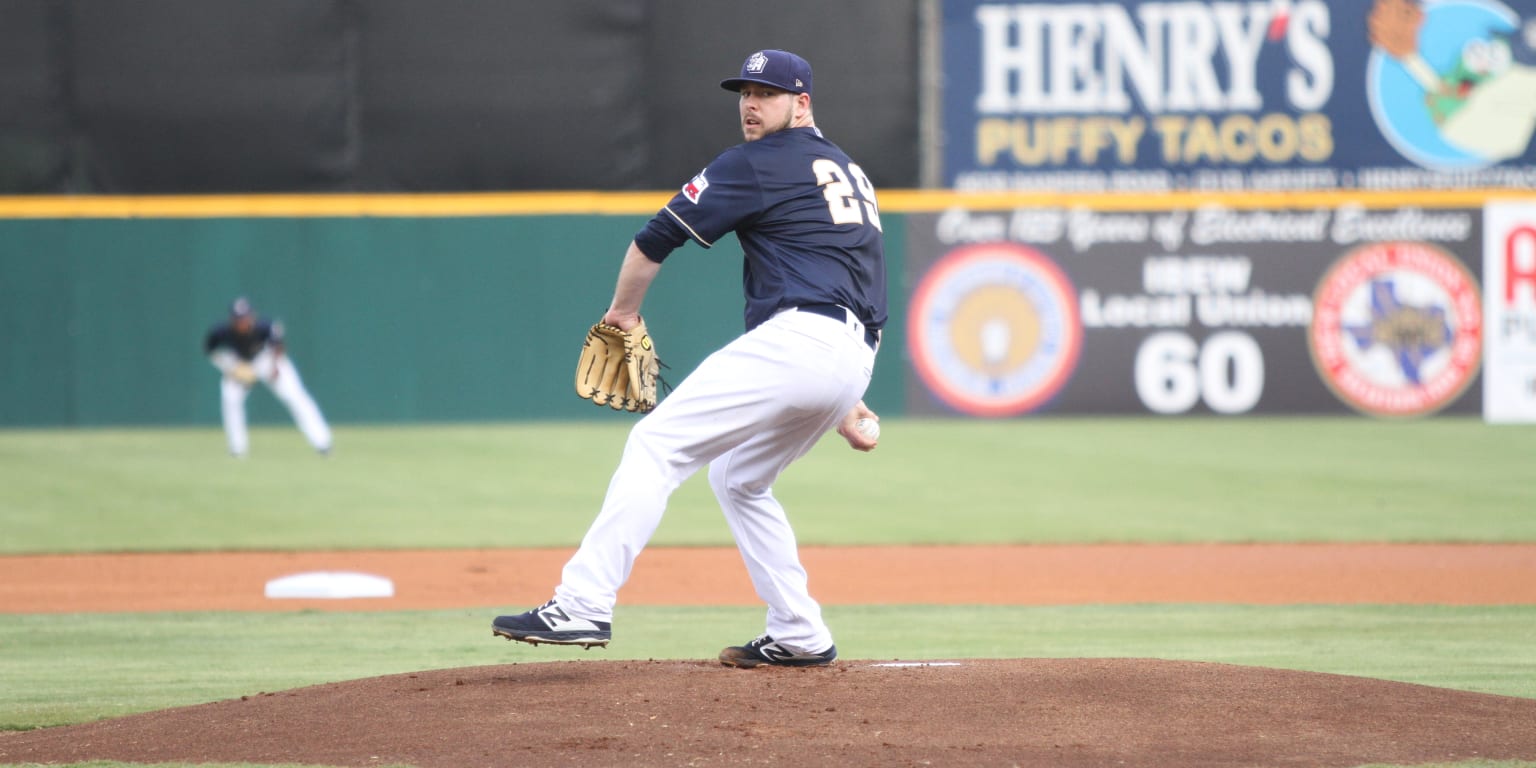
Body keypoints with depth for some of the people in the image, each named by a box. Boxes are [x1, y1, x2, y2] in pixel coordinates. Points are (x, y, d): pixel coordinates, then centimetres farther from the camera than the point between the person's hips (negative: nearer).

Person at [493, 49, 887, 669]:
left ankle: (583, 604, -24)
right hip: (854, 357, 9)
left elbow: (656, 239, 0)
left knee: (657, 444, -12)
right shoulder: (850, 172, 28)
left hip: (796, 338, -9)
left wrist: (623, 311, 17)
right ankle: (799, 637, 21)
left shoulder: (755, 164, 2)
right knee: (738, 478, 26)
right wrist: (844, 405, 28)